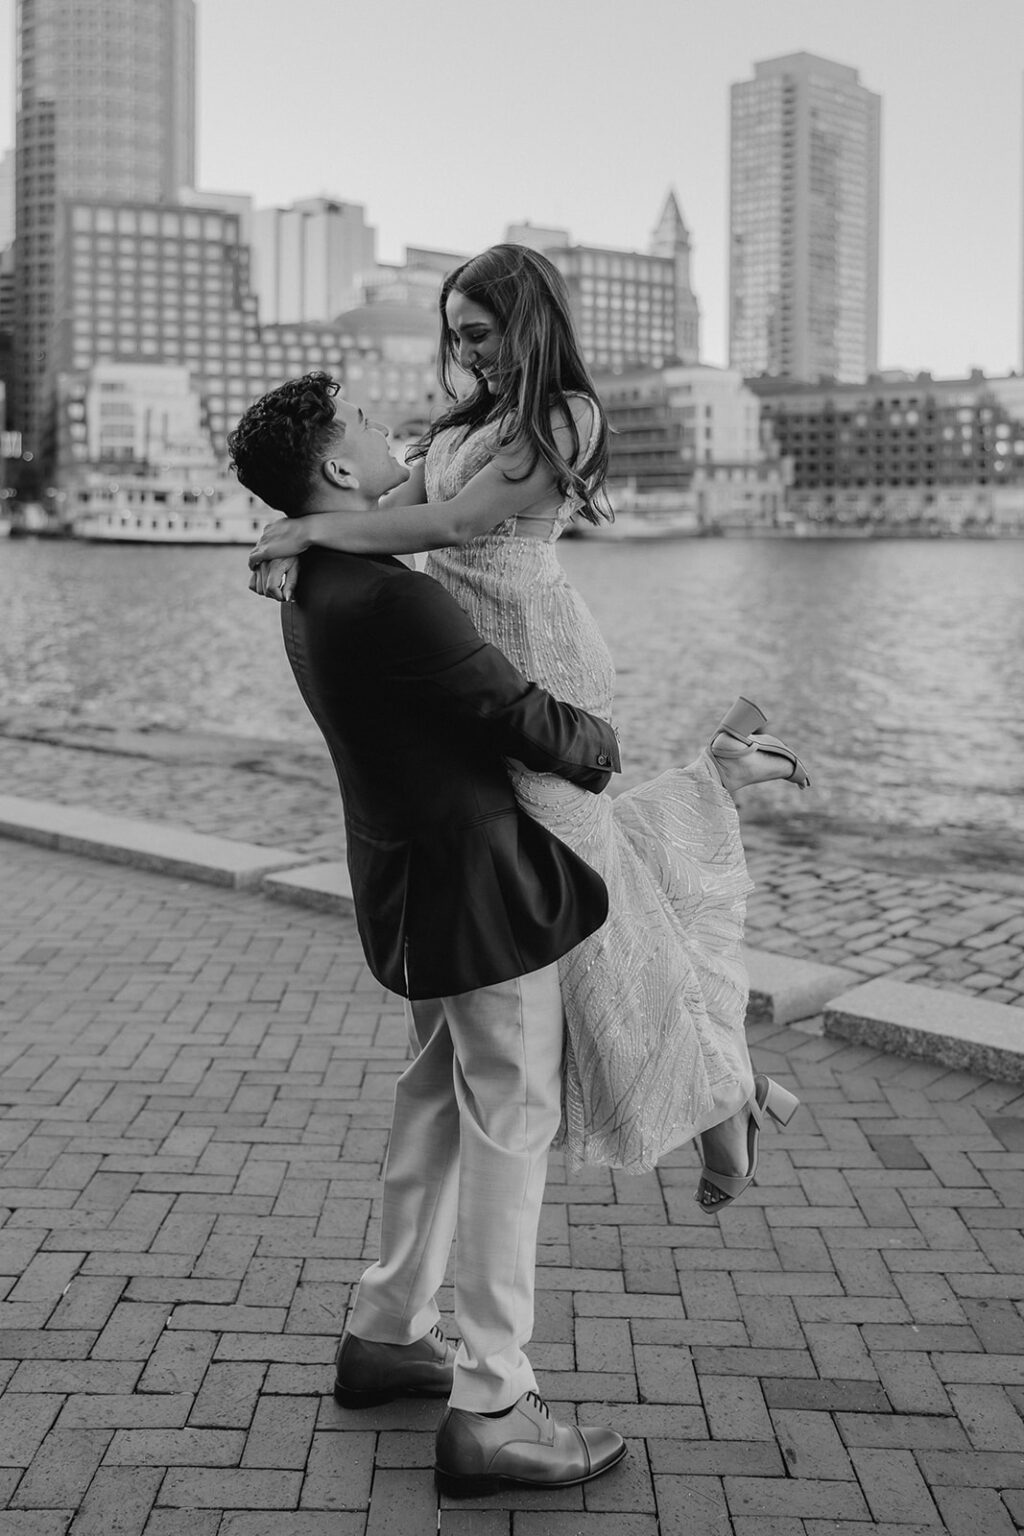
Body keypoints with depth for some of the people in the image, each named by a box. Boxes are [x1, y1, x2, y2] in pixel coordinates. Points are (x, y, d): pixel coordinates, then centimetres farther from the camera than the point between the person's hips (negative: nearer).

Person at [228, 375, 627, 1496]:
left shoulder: (312, 588, 7)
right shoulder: (392, 601, -25)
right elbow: (522, 718, -19)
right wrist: (603, 747, -1)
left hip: (413, 885, 10)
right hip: (476, 880, -10)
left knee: (437, 1101, 22)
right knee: (509, 1122, -1)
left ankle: (385, 1333, 35)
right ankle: (489, 1412, 7)